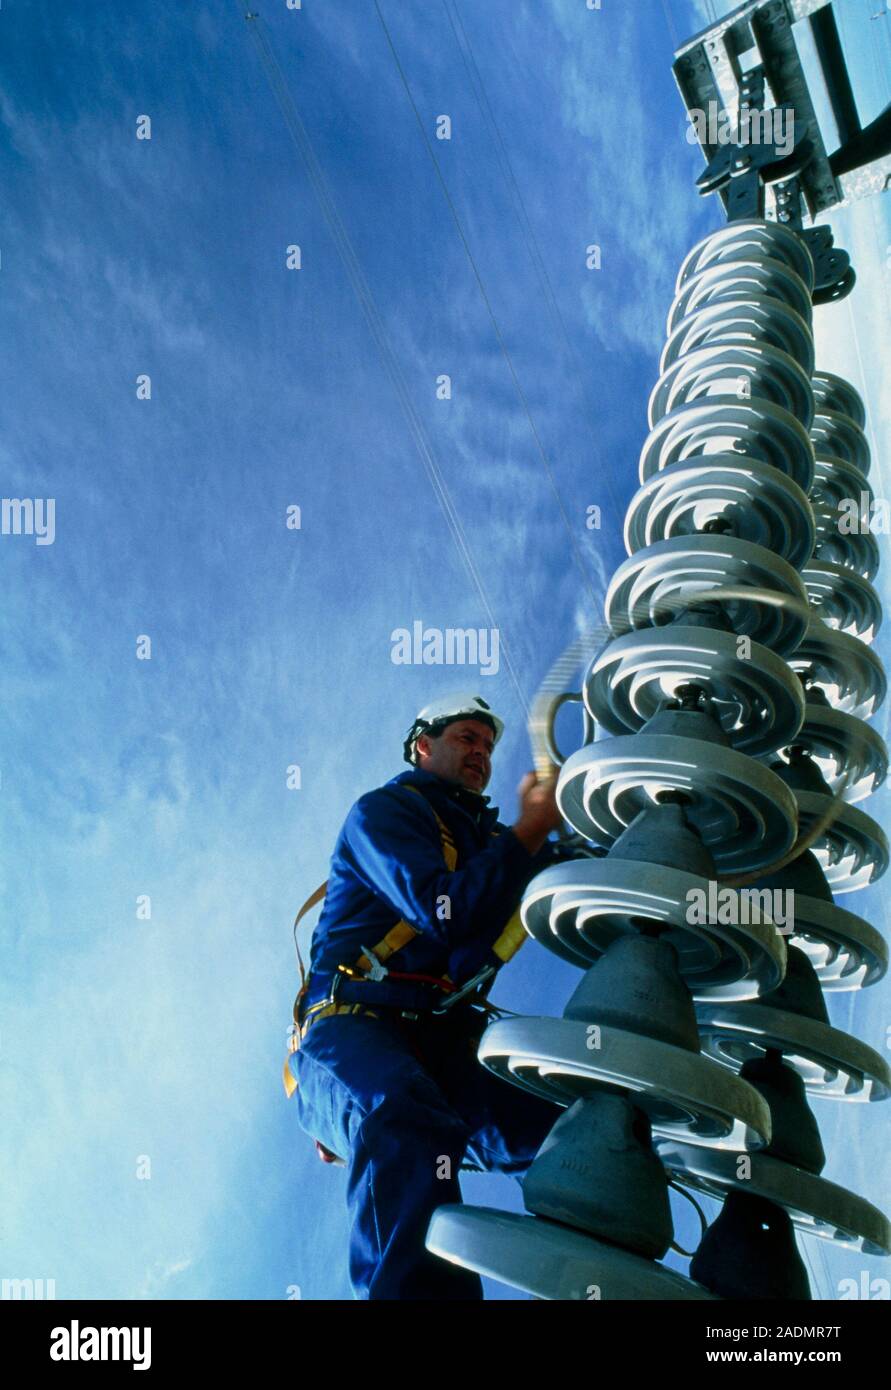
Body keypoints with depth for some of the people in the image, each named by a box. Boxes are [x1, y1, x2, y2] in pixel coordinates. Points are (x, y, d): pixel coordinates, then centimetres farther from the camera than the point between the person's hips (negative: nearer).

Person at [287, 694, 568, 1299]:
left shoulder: (490, 839, 26)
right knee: (408, 1124, -41)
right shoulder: (385, 810, 6)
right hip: (353, 1027, -5)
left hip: (448, 1042, 6)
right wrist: (532, 826, -7)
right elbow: (448, 915, -12)